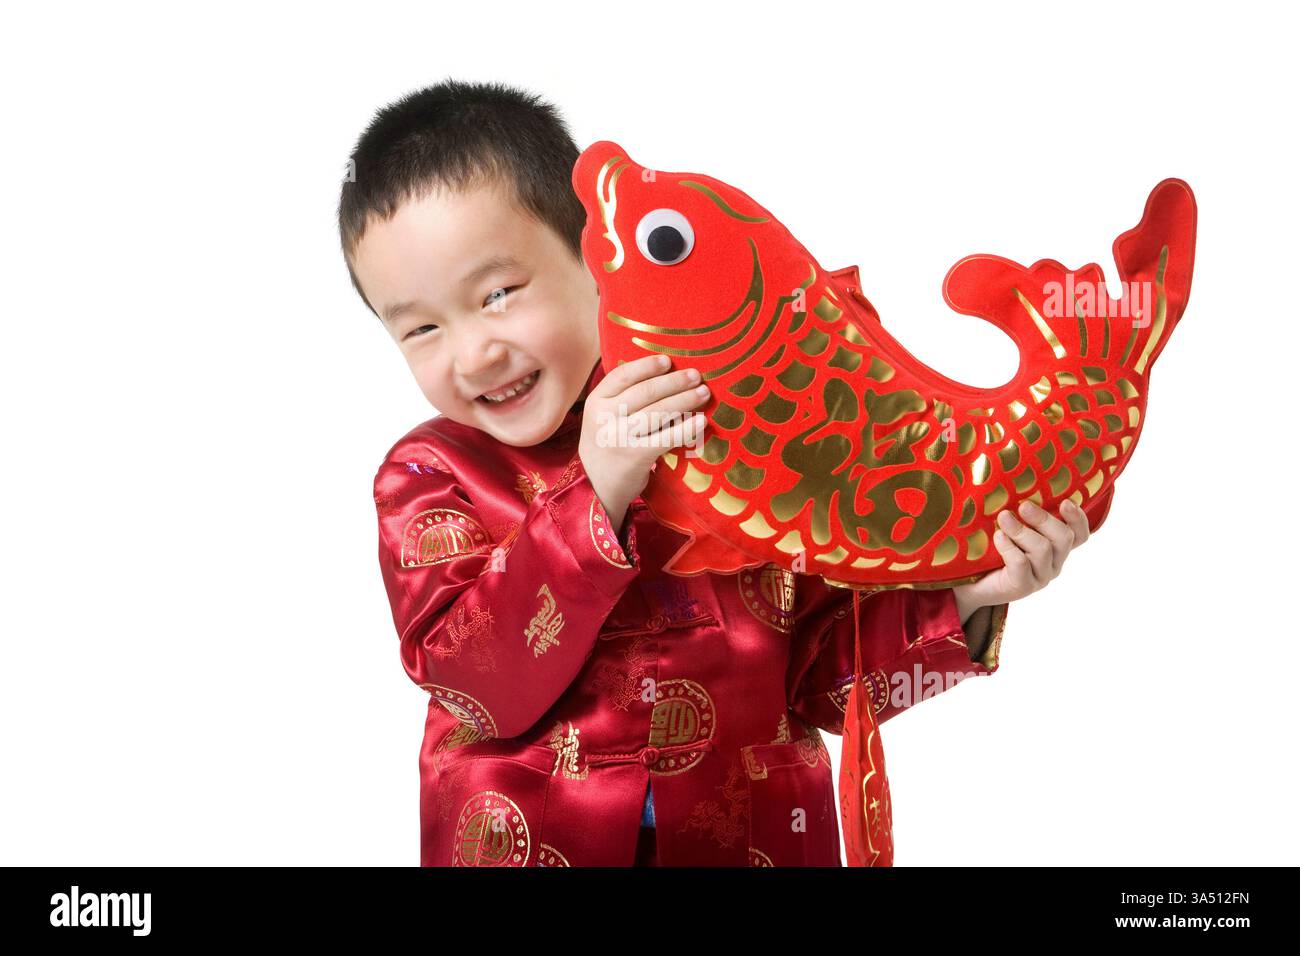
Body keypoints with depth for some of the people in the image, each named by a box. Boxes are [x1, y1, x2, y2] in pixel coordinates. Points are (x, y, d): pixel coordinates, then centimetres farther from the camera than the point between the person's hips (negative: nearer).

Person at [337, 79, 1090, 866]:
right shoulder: (429, 475, -3)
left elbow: (821, 675, 2)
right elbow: (484, 688, -18)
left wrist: (960, 598, -12)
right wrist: (594, 500, -26)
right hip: (528, 847, -2)